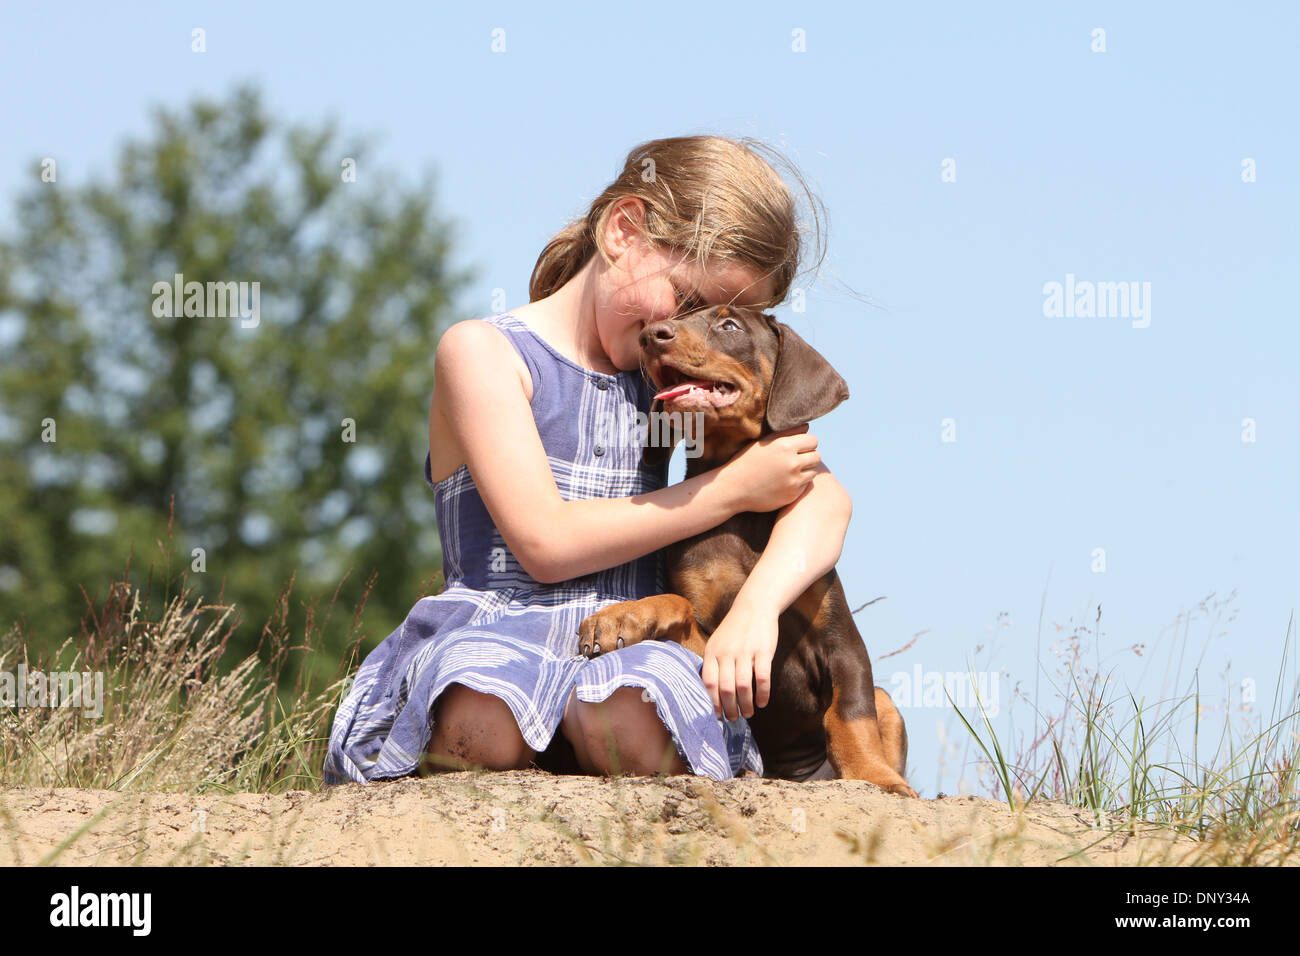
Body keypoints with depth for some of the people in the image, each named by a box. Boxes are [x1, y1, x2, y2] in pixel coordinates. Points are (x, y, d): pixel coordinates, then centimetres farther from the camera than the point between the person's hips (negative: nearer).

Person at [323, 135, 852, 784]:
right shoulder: (483, 352, 3)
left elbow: (825, 499, 8)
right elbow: (546, 543, -8)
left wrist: (757, 606, -16)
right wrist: (735, 488, -2)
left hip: (630, 640, 3)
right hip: (489, 635, -3)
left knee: (636, 724, -37)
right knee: (484, 726, -42)